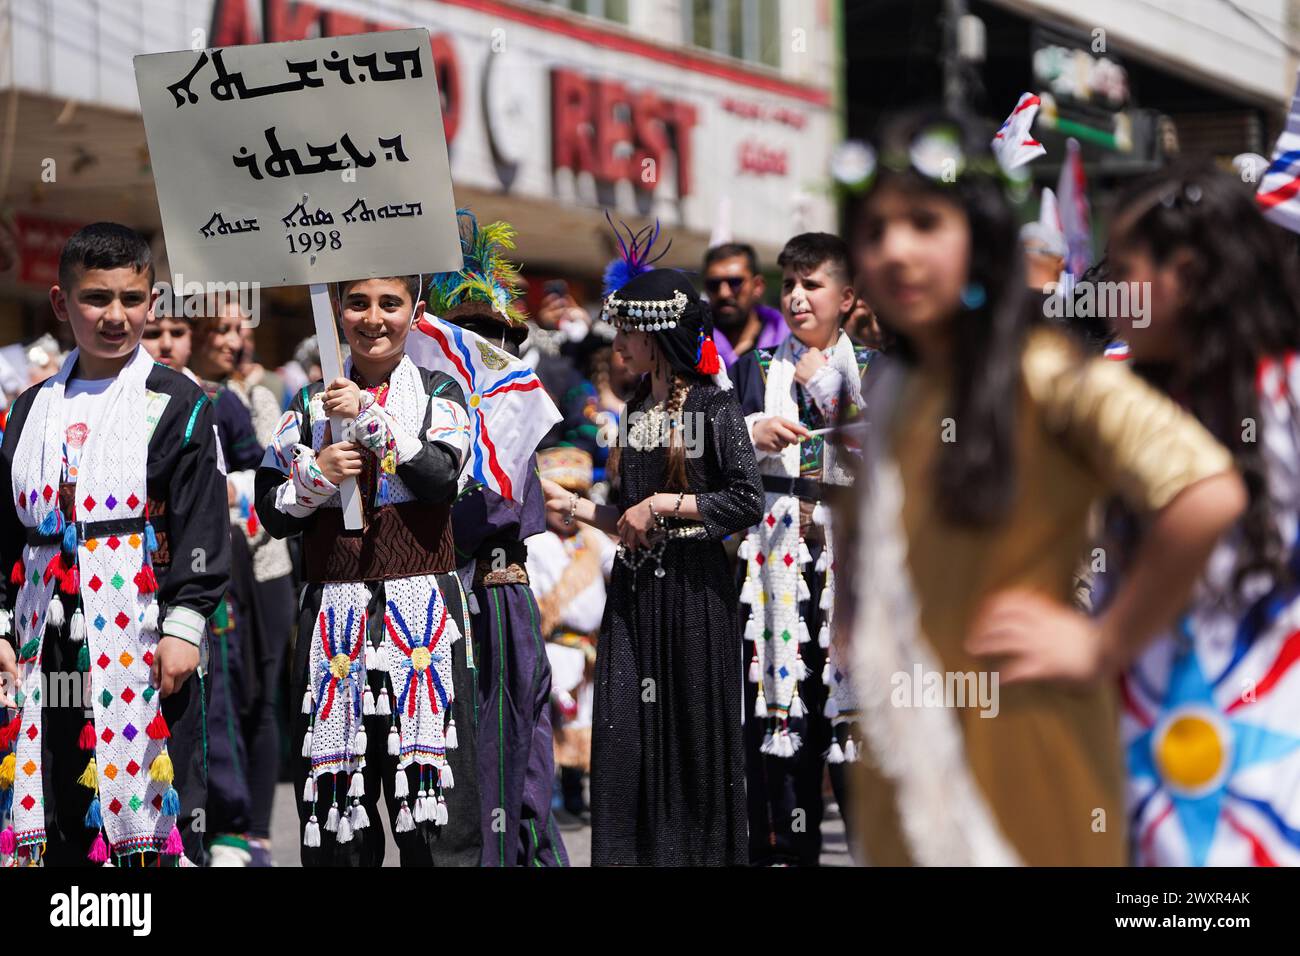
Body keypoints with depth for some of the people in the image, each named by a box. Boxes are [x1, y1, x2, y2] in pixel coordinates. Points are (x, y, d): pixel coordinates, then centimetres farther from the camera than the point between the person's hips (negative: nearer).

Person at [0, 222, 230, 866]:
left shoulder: (178, 406, 0)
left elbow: (202, 525, -5)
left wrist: (184, 625, -12)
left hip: (142, 639, -5)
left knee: (151, 808, -5)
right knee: (56, 811, 6)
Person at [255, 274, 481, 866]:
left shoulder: (439, 393, 7)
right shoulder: (310, 404, 11)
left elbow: (442, 480, -11)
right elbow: (271, 513, 10)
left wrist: (371, 418, -15)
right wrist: (317, 474, -8)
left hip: (421, 606, -2)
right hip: (335, 609, 2)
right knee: (336, 788, 1)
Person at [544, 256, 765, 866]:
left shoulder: (712, 404, -6)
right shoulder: (638, 409, 14)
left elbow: (747, 501, -13)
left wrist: (661, 504, -13)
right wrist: (570, 505, 9)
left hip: (692, 589, -6)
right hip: (635, 588, 6)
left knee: (693, 735, 0)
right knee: (624, 735, 0)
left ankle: (704, 852, 11)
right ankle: (632, 856, 4)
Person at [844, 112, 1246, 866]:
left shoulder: (1043, 375, -14)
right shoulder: (889, 399, 8)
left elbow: (1207, 496, -27)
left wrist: (1104, 646, -18)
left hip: (1015, 754, -7)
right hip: (901, 761, 7)